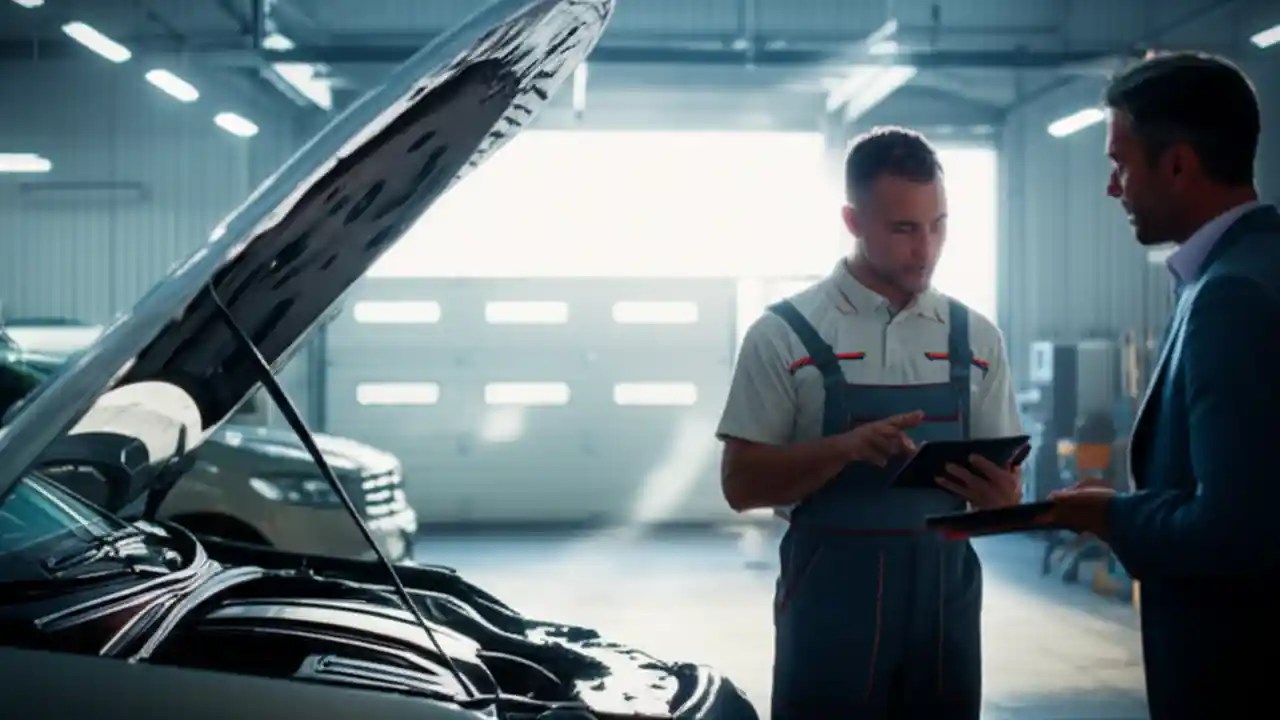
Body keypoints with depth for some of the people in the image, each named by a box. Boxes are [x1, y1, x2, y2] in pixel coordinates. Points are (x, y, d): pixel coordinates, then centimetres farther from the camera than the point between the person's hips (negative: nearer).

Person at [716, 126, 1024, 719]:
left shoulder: (976, 340, 7)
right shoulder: (784, 335, -5)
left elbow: (1005, 488, 10)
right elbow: (741, 483, -6)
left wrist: (999, 492, -14)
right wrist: (847, 448, -21)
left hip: (944, 598, 4)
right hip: (830, 602, -3)